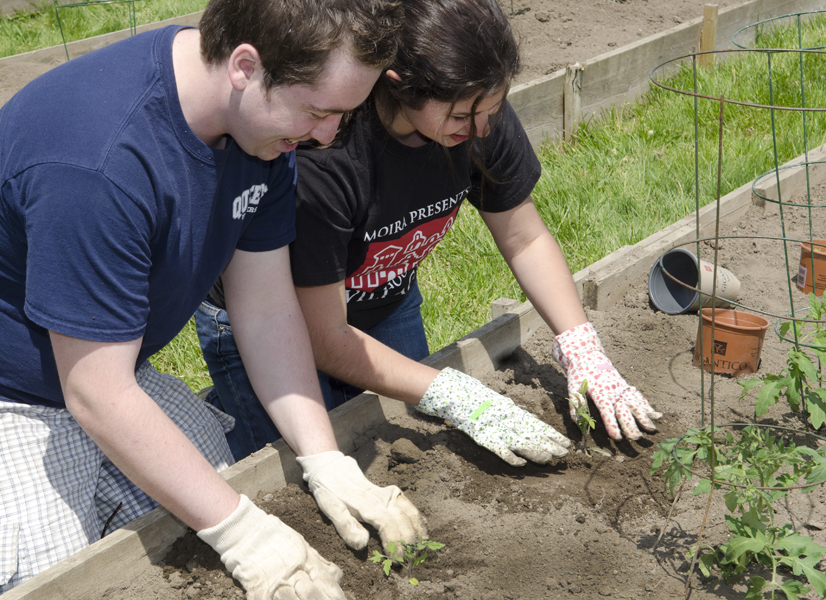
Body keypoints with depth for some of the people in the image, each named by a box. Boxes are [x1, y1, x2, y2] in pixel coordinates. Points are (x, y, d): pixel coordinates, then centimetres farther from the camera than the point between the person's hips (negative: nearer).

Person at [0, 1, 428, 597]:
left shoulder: (264, 121, -10)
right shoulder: (96, 165, -37)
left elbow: (268, 307, -5)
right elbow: (97, 396, -32)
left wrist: (329, 465, -13)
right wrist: (244, 533, -28)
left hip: (121, 376, 7)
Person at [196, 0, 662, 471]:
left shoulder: (479, 113, -22)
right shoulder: (320, 156, -39)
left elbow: (525, 238, -7)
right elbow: (325, 339, -31)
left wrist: (584, 352, -18)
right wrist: (462, 400, -34)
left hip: (387, 305, 6)